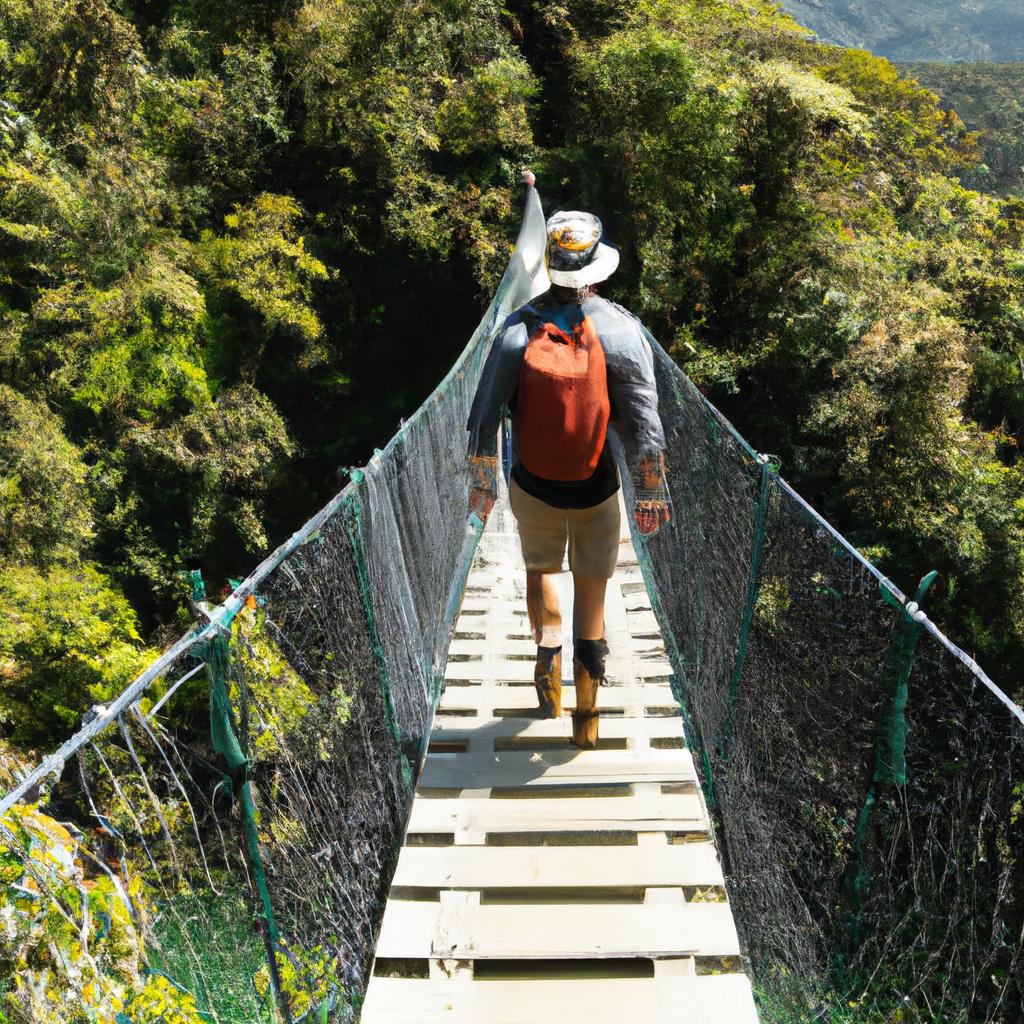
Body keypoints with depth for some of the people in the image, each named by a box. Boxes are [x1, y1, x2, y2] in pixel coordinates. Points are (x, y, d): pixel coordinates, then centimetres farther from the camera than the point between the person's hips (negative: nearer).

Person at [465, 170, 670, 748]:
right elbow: (645, 426, -11)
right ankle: (587, 716, 20)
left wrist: (482, 482, 7)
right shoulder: (622, 331, -12)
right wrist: (651, 496, 0)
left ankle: (549, 671, 20)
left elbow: (485, 415, -6)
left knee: (541, 571, 26)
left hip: (533, 487, 1)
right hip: (597, 490, 0)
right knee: (592, 593, 14)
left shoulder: (518, 331, -11)